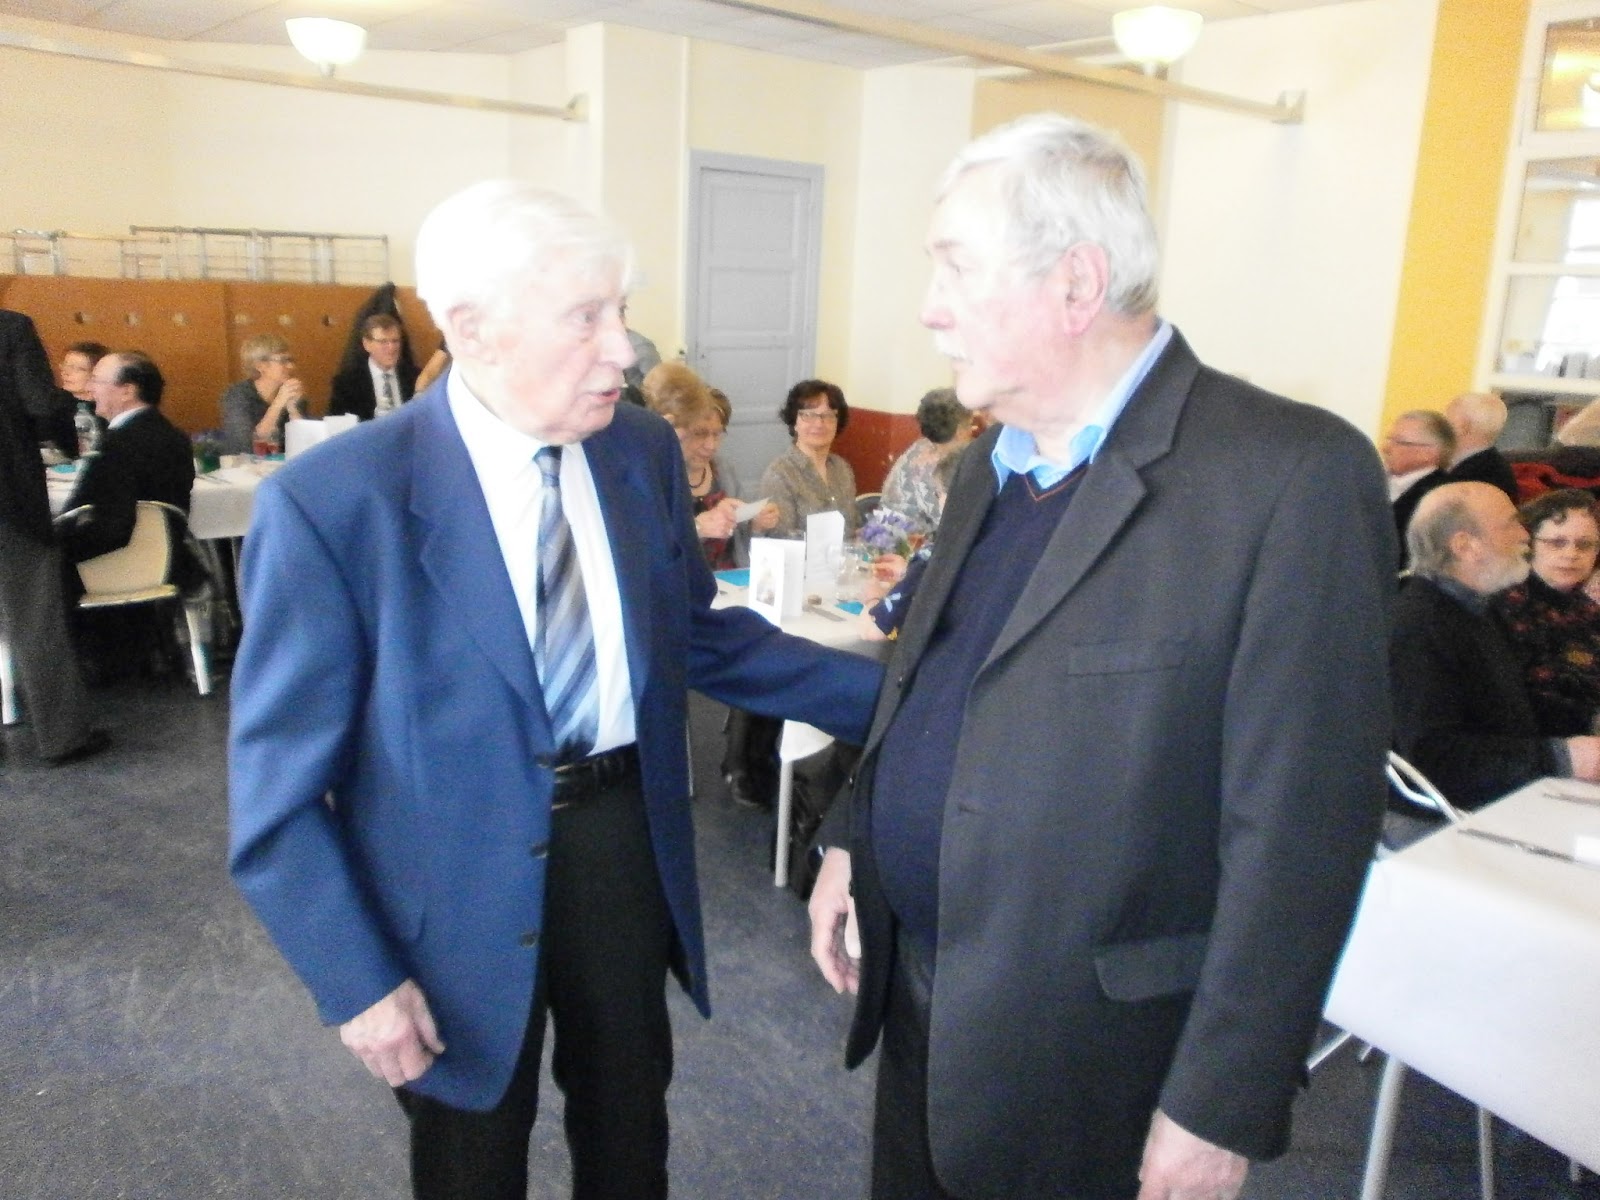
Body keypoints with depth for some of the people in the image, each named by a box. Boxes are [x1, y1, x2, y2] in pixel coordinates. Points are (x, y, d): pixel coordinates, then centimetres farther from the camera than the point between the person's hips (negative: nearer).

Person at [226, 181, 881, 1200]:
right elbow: (279, 784, -13)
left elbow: (698, 634, 6)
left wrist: (886, 693, 1)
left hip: (627, 840, 4)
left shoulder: (646, 449, -5)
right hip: (457, 876, -3)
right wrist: (359, 982, -13)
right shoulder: (331, 503, -20)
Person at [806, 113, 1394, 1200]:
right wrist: (854, 841, 13)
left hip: (1087, 1053, -6)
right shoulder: (990, 461, 4)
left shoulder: (1292, 477, -21)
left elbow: (1300, 824, -21)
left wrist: (1222, 1108, -17)